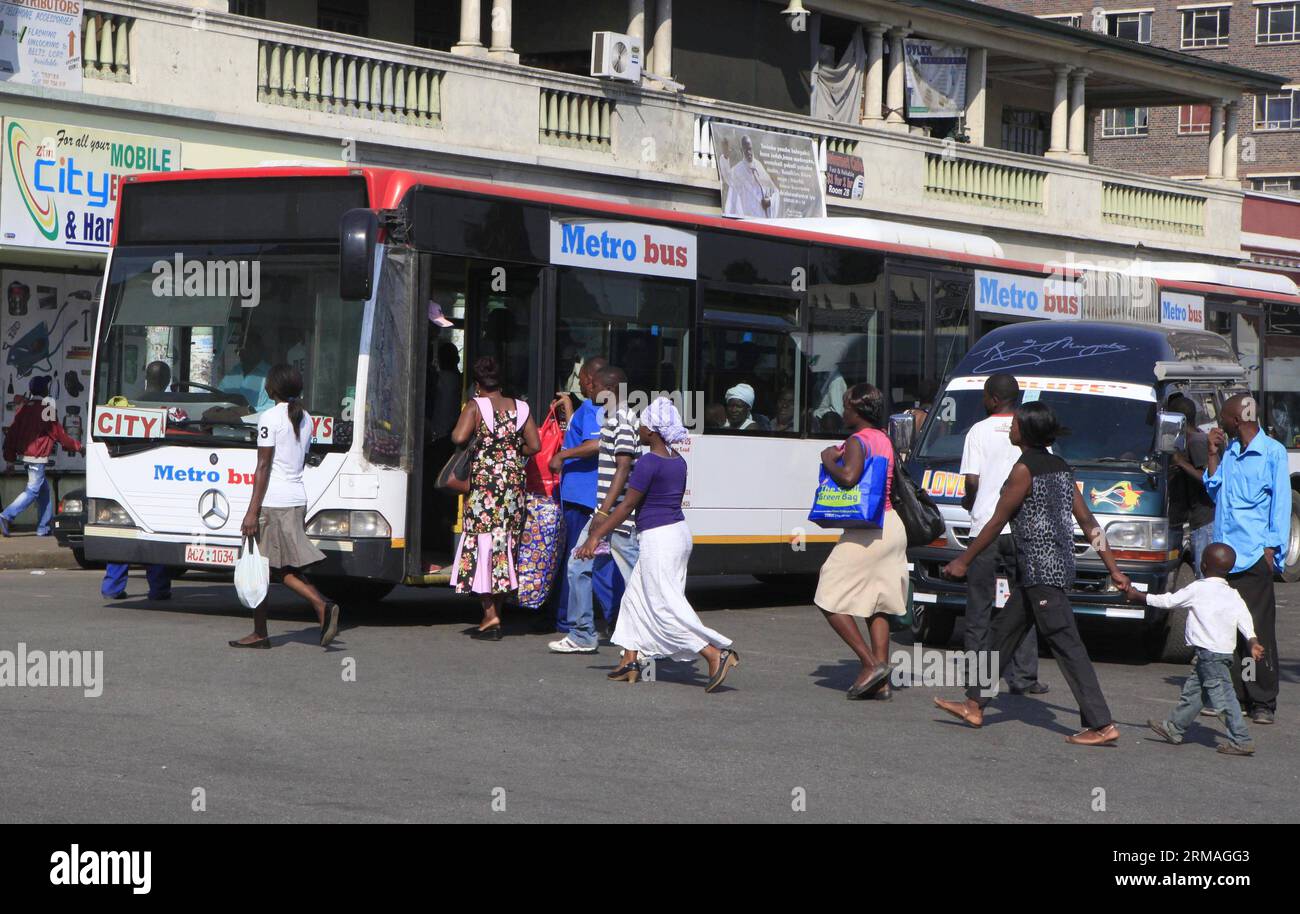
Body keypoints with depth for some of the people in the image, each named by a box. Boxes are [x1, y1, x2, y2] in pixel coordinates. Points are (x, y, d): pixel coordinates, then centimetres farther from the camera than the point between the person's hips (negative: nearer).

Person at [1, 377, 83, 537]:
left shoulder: (24, 408, 8)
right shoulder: (46, 409, -12)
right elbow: (59, 435, -6)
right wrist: (77, 446, 7)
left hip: (23, 456, 8)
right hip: (37, 457, -8)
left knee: (44, 490, 16)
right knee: (33, 491, -7)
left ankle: (44, 527, 17)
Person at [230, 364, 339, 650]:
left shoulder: (270, 418, -10)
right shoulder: (305, 419, 13)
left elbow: (264, 466, -14)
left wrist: (252, 511, -14)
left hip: (272, 500, -8)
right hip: (298, 498, 8)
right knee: (286, 569, 10)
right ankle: (323, 607, -5)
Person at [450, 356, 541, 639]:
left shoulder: (475, 406, -4)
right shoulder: (520, 408, 8)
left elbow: (459, 437, -17)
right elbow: (534, 446, 5)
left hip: (484, 481, -4)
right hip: (514, 482, 5)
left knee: (482, 544, -1)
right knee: (506, 546, 10)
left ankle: (490, 614, -10)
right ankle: (497, 612, 13)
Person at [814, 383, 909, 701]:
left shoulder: (857, 441, -13)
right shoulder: (883, 439, 14)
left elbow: (848, 476, -29)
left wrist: (829, 460, -10)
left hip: (866, 531, -9)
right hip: (892, 525, 9)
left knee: (830, 600, -1)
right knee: (877, 605, 11)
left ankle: (870, 663, -10)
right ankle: (881, 680, 6)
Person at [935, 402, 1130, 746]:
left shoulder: (1024, 470, -13)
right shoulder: (1061, 467, 12)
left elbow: (996, 523, -8)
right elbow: (1088, 521, 11)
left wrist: (963, 561, 2)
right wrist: (1113, 568, 13)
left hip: (1041, 569, -10)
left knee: (1066, 645, -9)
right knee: (1004, 631, 18)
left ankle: (1103, 725, -11)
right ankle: (975, 705, 26)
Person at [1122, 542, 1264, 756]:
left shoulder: (1198, 589, -8)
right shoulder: (1233, 596, 11)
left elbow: (1168, 601, 0)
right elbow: (1245, 619, -1)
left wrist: (1138, 596, 11)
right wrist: (1253, 642, -10)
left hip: (1210, 653, -8)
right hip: (1224, 651, 8)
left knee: (1223, 697, -8)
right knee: (1193, 691, 19)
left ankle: (1242, 741, -10)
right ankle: (1173, 728, 30)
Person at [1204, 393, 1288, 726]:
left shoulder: (1272, 452, -2)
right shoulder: (1229, 452, 16)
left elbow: (1281, 502, -3)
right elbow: (1214, 492, 22)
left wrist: (1272, 549, -8)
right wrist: (1214, 455, 11)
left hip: (1254, 557, -6)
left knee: (1259, 631, -5)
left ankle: (1263, 702, -1)